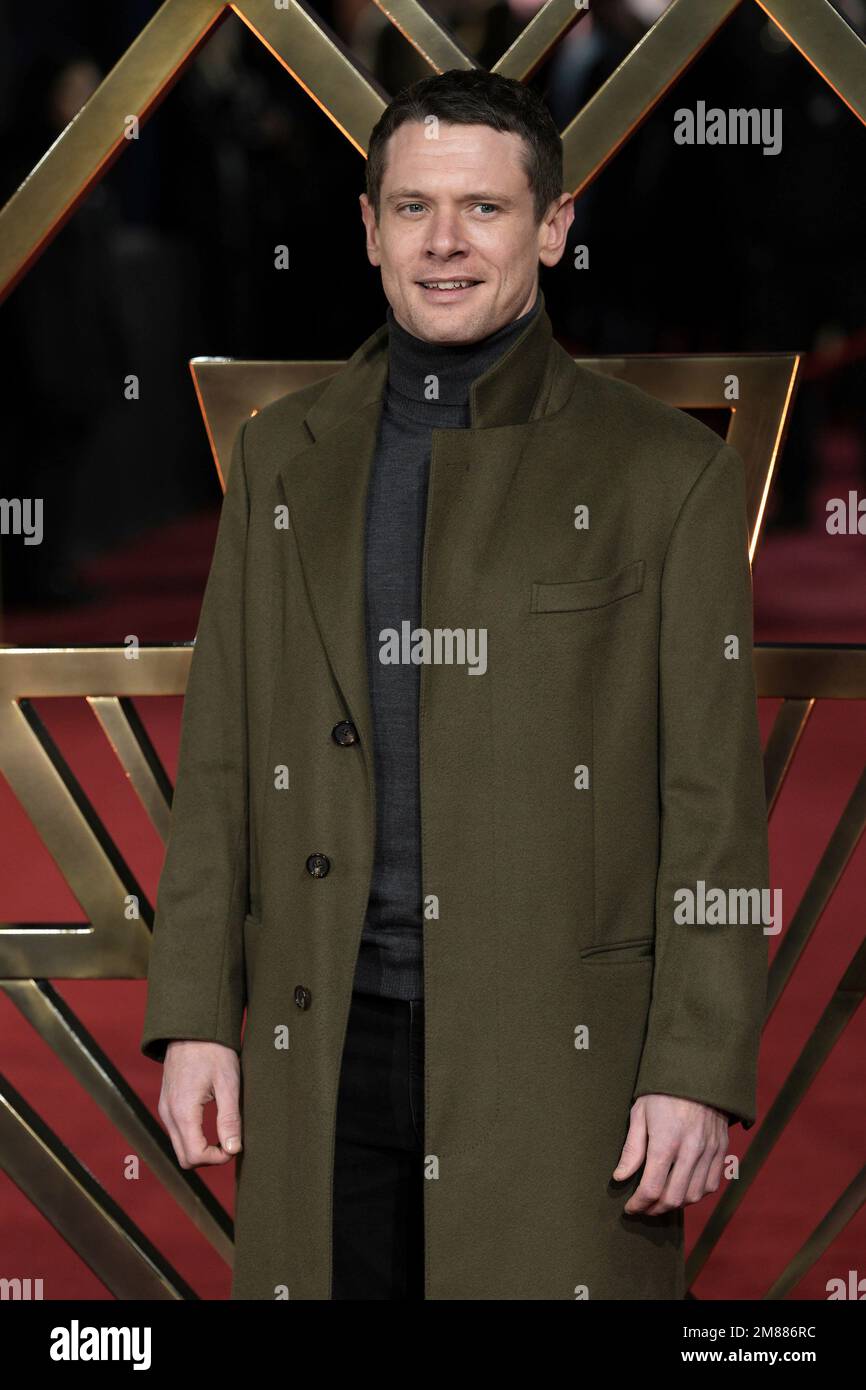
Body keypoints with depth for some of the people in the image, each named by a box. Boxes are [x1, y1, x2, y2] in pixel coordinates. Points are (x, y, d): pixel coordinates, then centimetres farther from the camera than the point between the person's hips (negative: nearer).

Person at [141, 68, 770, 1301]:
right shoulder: (282, 456, 12)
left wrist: (699, 1071, -9)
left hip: (564, 1055, -3)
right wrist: (194, 1016, 4)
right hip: (325, 1057, 3)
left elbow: (716, 809, -2)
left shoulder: (668, 472, 0)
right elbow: (219, 761, 12)